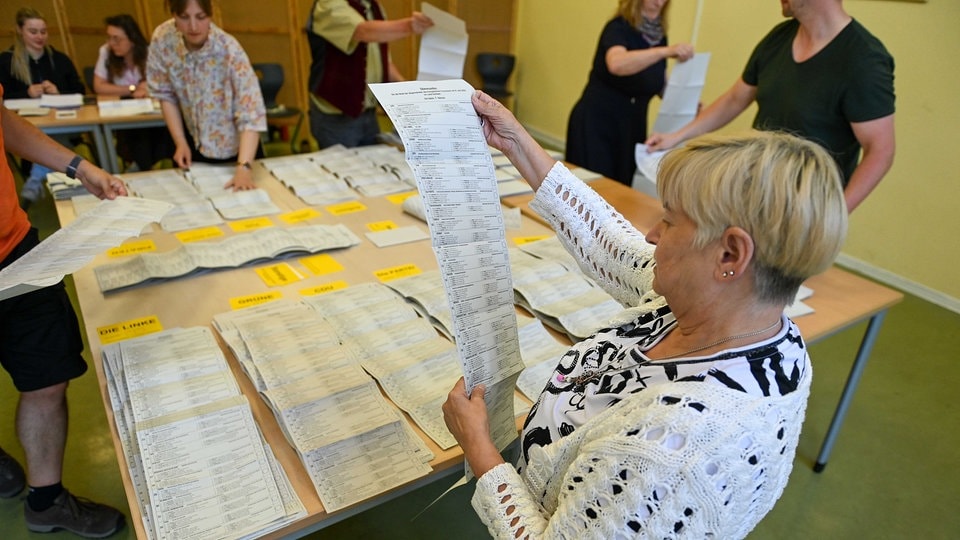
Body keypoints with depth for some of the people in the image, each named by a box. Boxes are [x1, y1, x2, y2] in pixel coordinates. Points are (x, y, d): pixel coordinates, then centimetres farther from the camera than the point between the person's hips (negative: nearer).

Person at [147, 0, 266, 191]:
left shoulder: (229, 50, -30)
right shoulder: (162, 39, -18)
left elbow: (251, 113, -35)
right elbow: (165, 94, -4)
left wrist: (243, 167, -46)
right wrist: (180, 143, -9)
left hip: (234, 147, -3)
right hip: (195, 141, 4)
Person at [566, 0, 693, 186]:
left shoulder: (659, 35, 6)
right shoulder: (618, 28, -14)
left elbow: (661, 83, 14)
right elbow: (617, 64, -36)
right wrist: (665, 51, -44)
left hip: (633, 125, 6)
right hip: (597, 121, -6)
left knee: (624, 186, 8)